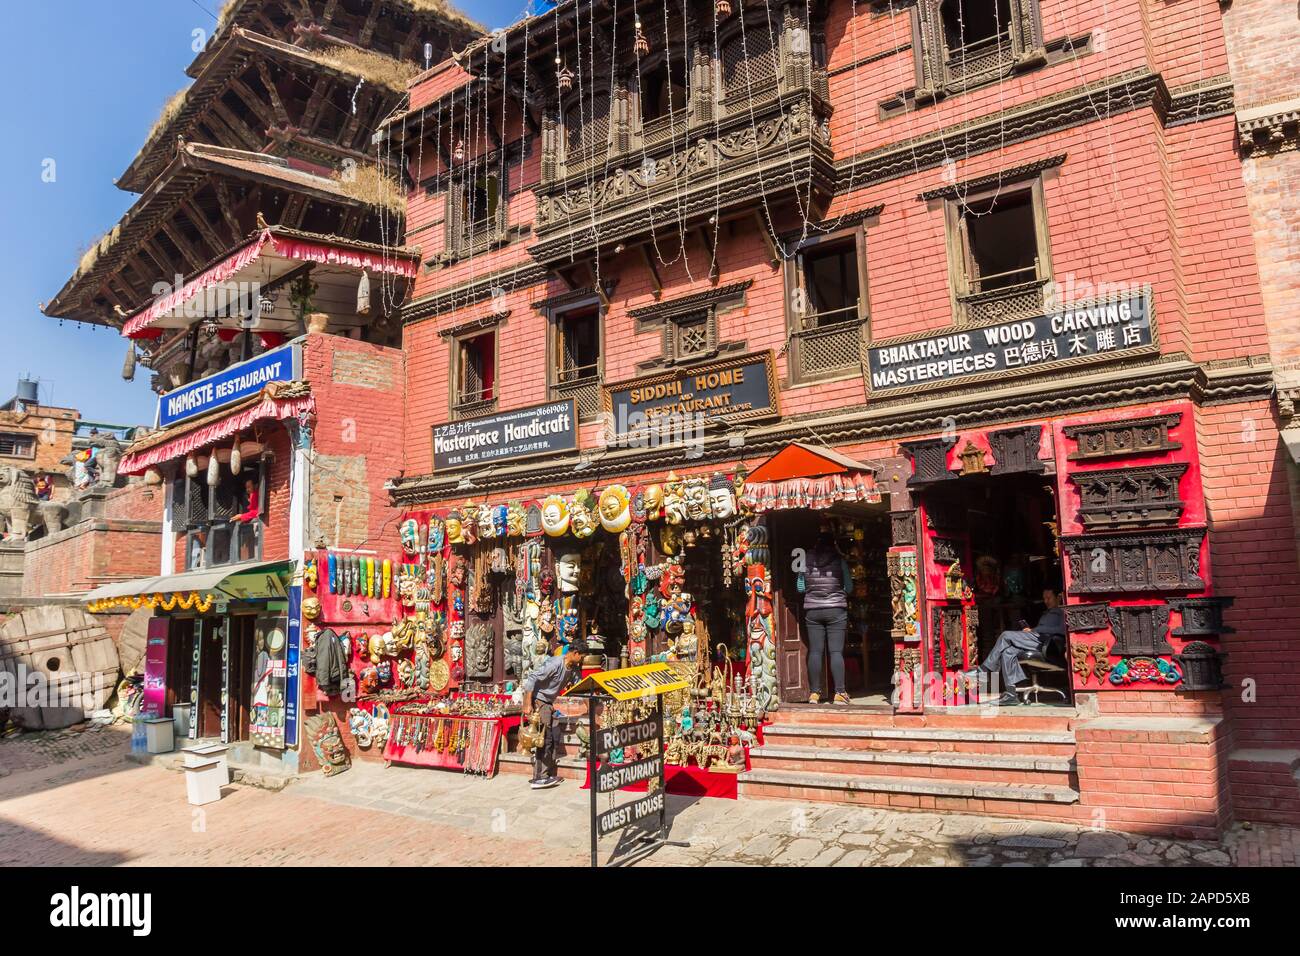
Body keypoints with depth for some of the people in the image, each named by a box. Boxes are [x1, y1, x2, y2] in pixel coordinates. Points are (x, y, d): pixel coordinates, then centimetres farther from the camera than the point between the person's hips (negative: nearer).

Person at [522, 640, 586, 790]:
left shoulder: (572, 667, 5)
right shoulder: (555, 664, -23)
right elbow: (532, 679, -26)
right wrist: (528, 705, -27)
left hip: (549, 703, 9)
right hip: (538, 701, -9)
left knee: (555, 737, 9)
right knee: (544, 740, -8)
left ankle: (549, 775, 17)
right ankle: (538, 779, -3)